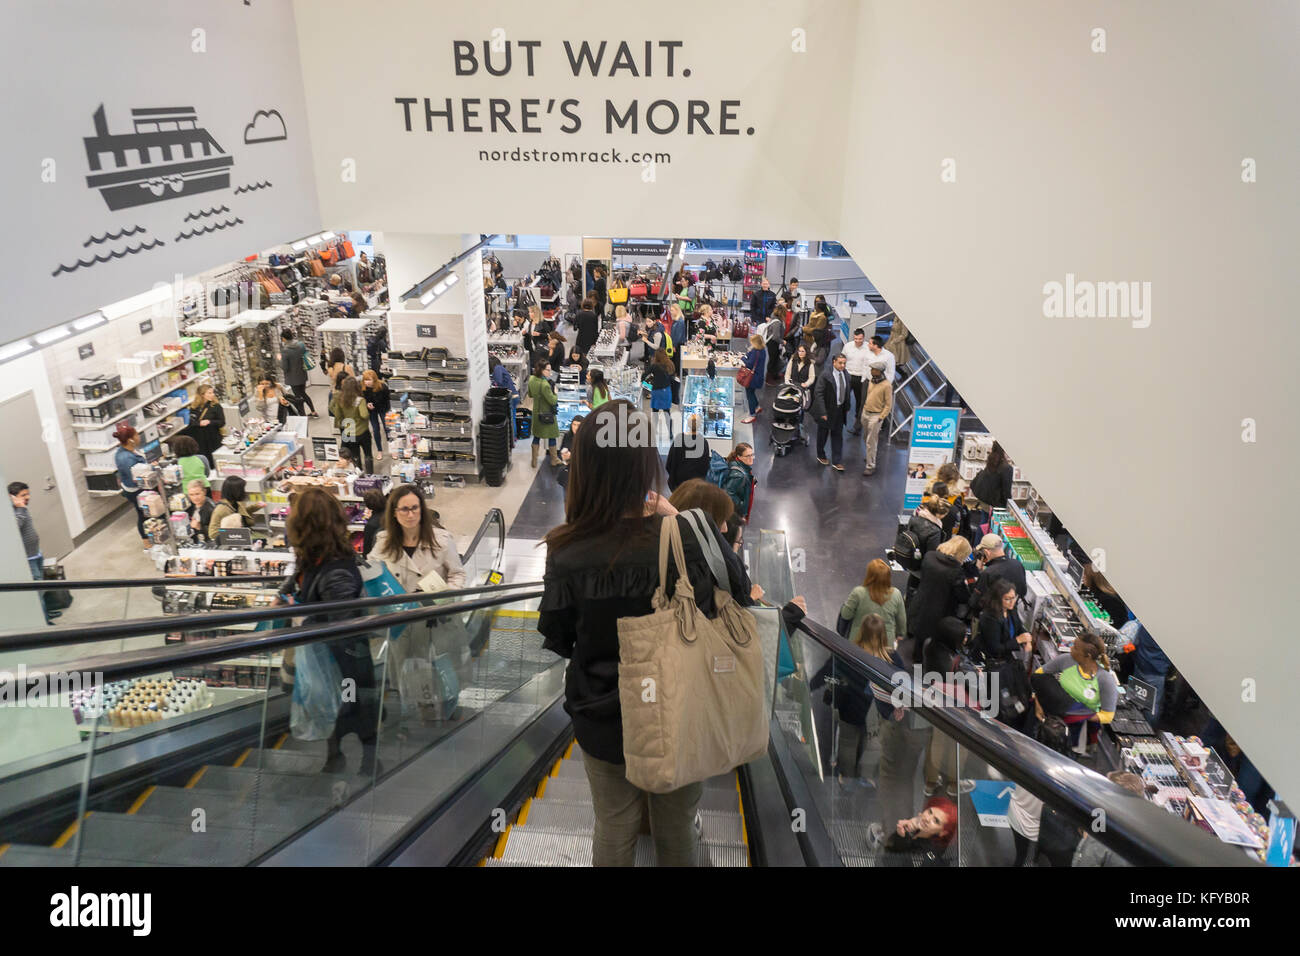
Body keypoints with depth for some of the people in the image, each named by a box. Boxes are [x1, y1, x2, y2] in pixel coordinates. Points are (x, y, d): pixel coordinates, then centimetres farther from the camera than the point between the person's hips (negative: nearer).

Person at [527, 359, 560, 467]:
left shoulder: (531, 380, -5)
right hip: (547, 414, -7)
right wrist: (555, 392, -8)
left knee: (536, 436, 17)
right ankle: (554, 460, 26)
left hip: (536, 413, 7)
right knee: (552, 436, 11)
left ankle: (534, 461, 24)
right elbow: (553, 401, -25)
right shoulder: (545, 384, -30)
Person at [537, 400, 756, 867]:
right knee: (677, 832, 24)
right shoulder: (693, 538, -25)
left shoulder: (568, 555, -22)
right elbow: (740, 595, -5)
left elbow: (556, 640, -6)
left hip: (604, 721, 1)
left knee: (614, 831, 24)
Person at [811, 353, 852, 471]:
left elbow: (846, 392, 12)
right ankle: (821, 456, 36)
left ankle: (837, 462, 15)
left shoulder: (846, 374, 0)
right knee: (823, 434, 14)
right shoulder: (825, 375, -20)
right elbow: (818, 393, -20)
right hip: (827, 409, -5)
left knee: (838, 436, 8)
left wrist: (847, 408, 11)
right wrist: (822, 412, -22)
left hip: (840, 410, 5)